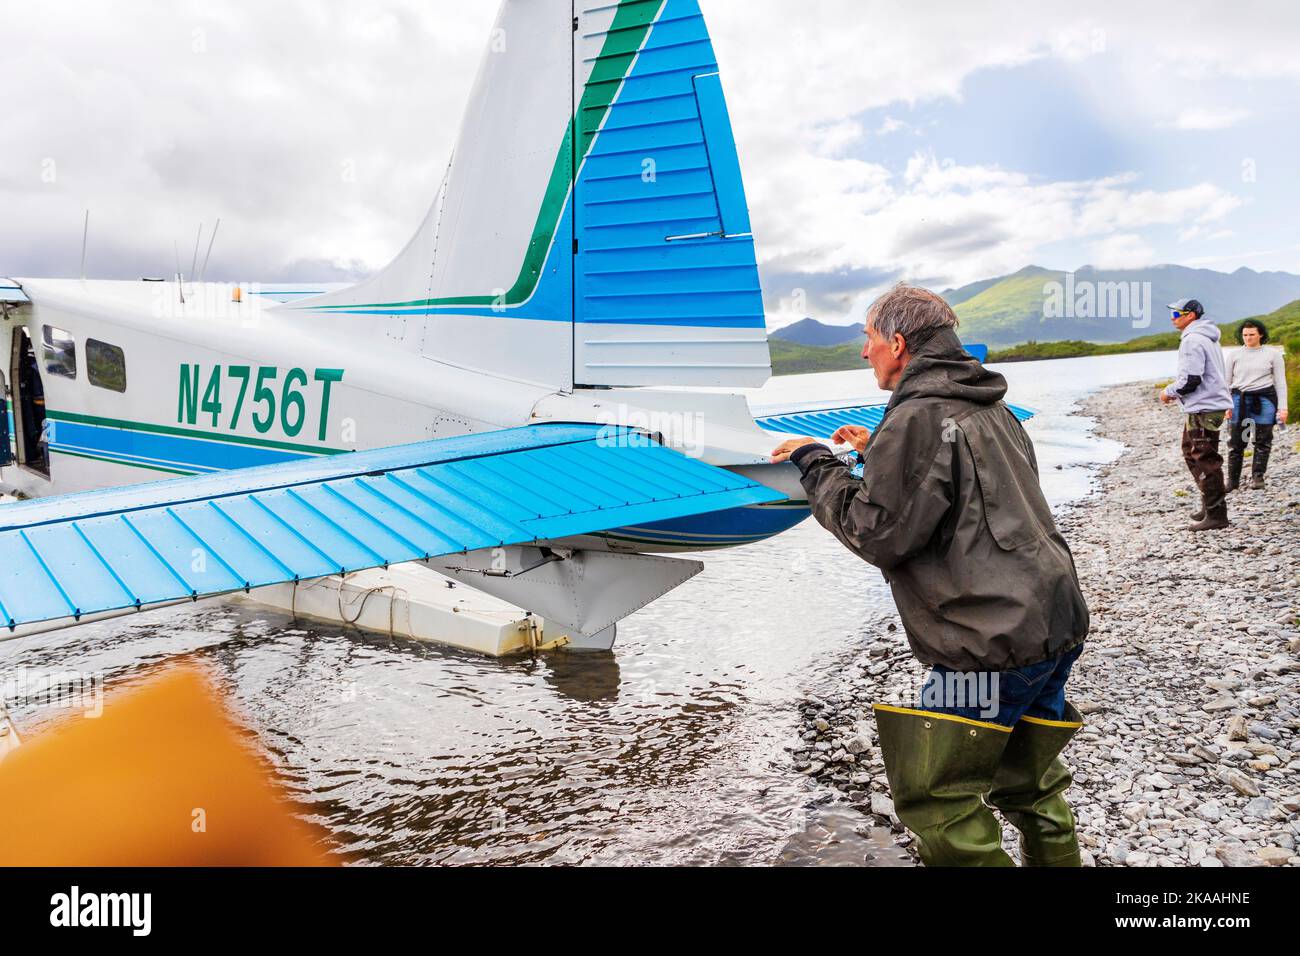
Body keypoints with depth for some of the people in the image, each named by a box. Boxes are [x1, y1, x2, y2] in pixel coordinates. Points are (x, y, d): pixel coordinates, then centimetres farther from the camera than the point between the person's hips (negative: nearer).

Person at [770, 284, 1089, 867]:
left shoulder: (917, 417, -16)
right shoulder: (988, 408, 15)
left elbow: (877, 534, -14)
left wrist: (816, 465, -3)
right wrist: (879, 453, 22)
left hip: (995, 642, -10)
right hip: (1055, 623, 10)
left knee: (934, 799, 1)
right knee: (1030, 783, 25)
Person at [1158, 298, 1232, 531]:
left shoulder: (1192, 341, -16)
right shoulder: (1207, 338, 18)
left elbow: (1191, 379, -22)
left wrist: (1170, 392, -6)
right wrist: (1176, 389, 17)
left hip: (1203, 410, -11)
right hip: (1209, 405, 11)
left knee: (1205, 461, -6)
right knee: (1191, 452, 20)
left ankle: (1216, 514, -3)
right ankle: (1209, 503, 28)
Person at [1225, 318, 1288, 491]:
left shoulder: (1273, 354, 5)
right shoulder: (1234, 354, 8)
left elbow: (1280, 382, 5)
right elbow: (1226, 381, 8)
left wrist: (1282, 407, -2)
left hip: (1264, 400, -1)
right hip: (1239, 399, 1)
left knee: (1263, 441, 0)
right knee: (1235, 442, 0)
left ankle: (1257, 477, 9)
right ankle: (1233, 480, 5)